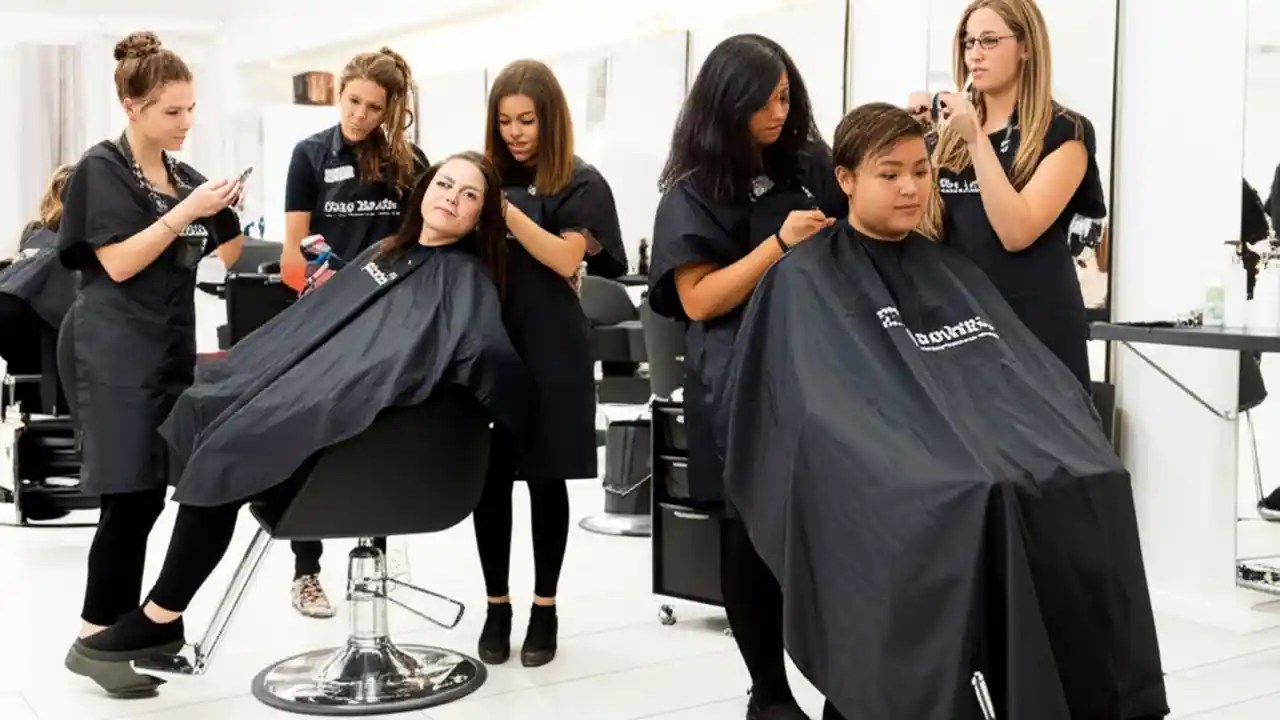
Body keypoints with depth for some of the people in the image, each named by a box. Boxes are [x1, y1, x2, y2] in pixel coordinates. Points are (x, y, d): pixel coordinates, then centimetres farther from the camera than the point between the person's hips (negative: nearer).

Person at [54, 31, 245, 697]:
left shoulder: (185, 176, 13)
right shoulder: (102, 169, -5)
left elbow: (225, 259, 17)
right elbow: (119, 264, -14)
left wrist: (225, 215, -2)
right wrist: (187, 211, -18)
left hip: (170, 348, 7)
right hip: (116, 355, -7)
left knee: (147, 497, 7)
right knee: (129, 498, -10)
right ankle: (95, 639, -1)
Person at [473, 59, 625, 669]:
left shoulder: (580, 184, -1)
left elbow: (566, 260, -14)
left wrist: (506, 211, -22)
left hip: (548, 349, -3)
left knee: (545, 477, 5)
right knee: (489, 476, 5)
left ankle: (545, 607, 17)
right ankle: (496, 605, 17)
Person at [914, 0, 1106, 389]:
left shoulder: (1063, 132, -6)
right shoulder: (952, 131, 11)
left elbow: (1016, 232, -18)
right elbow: (928, 229, 9)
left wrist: (978, 139, -20)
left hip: (1036, 324, -5)